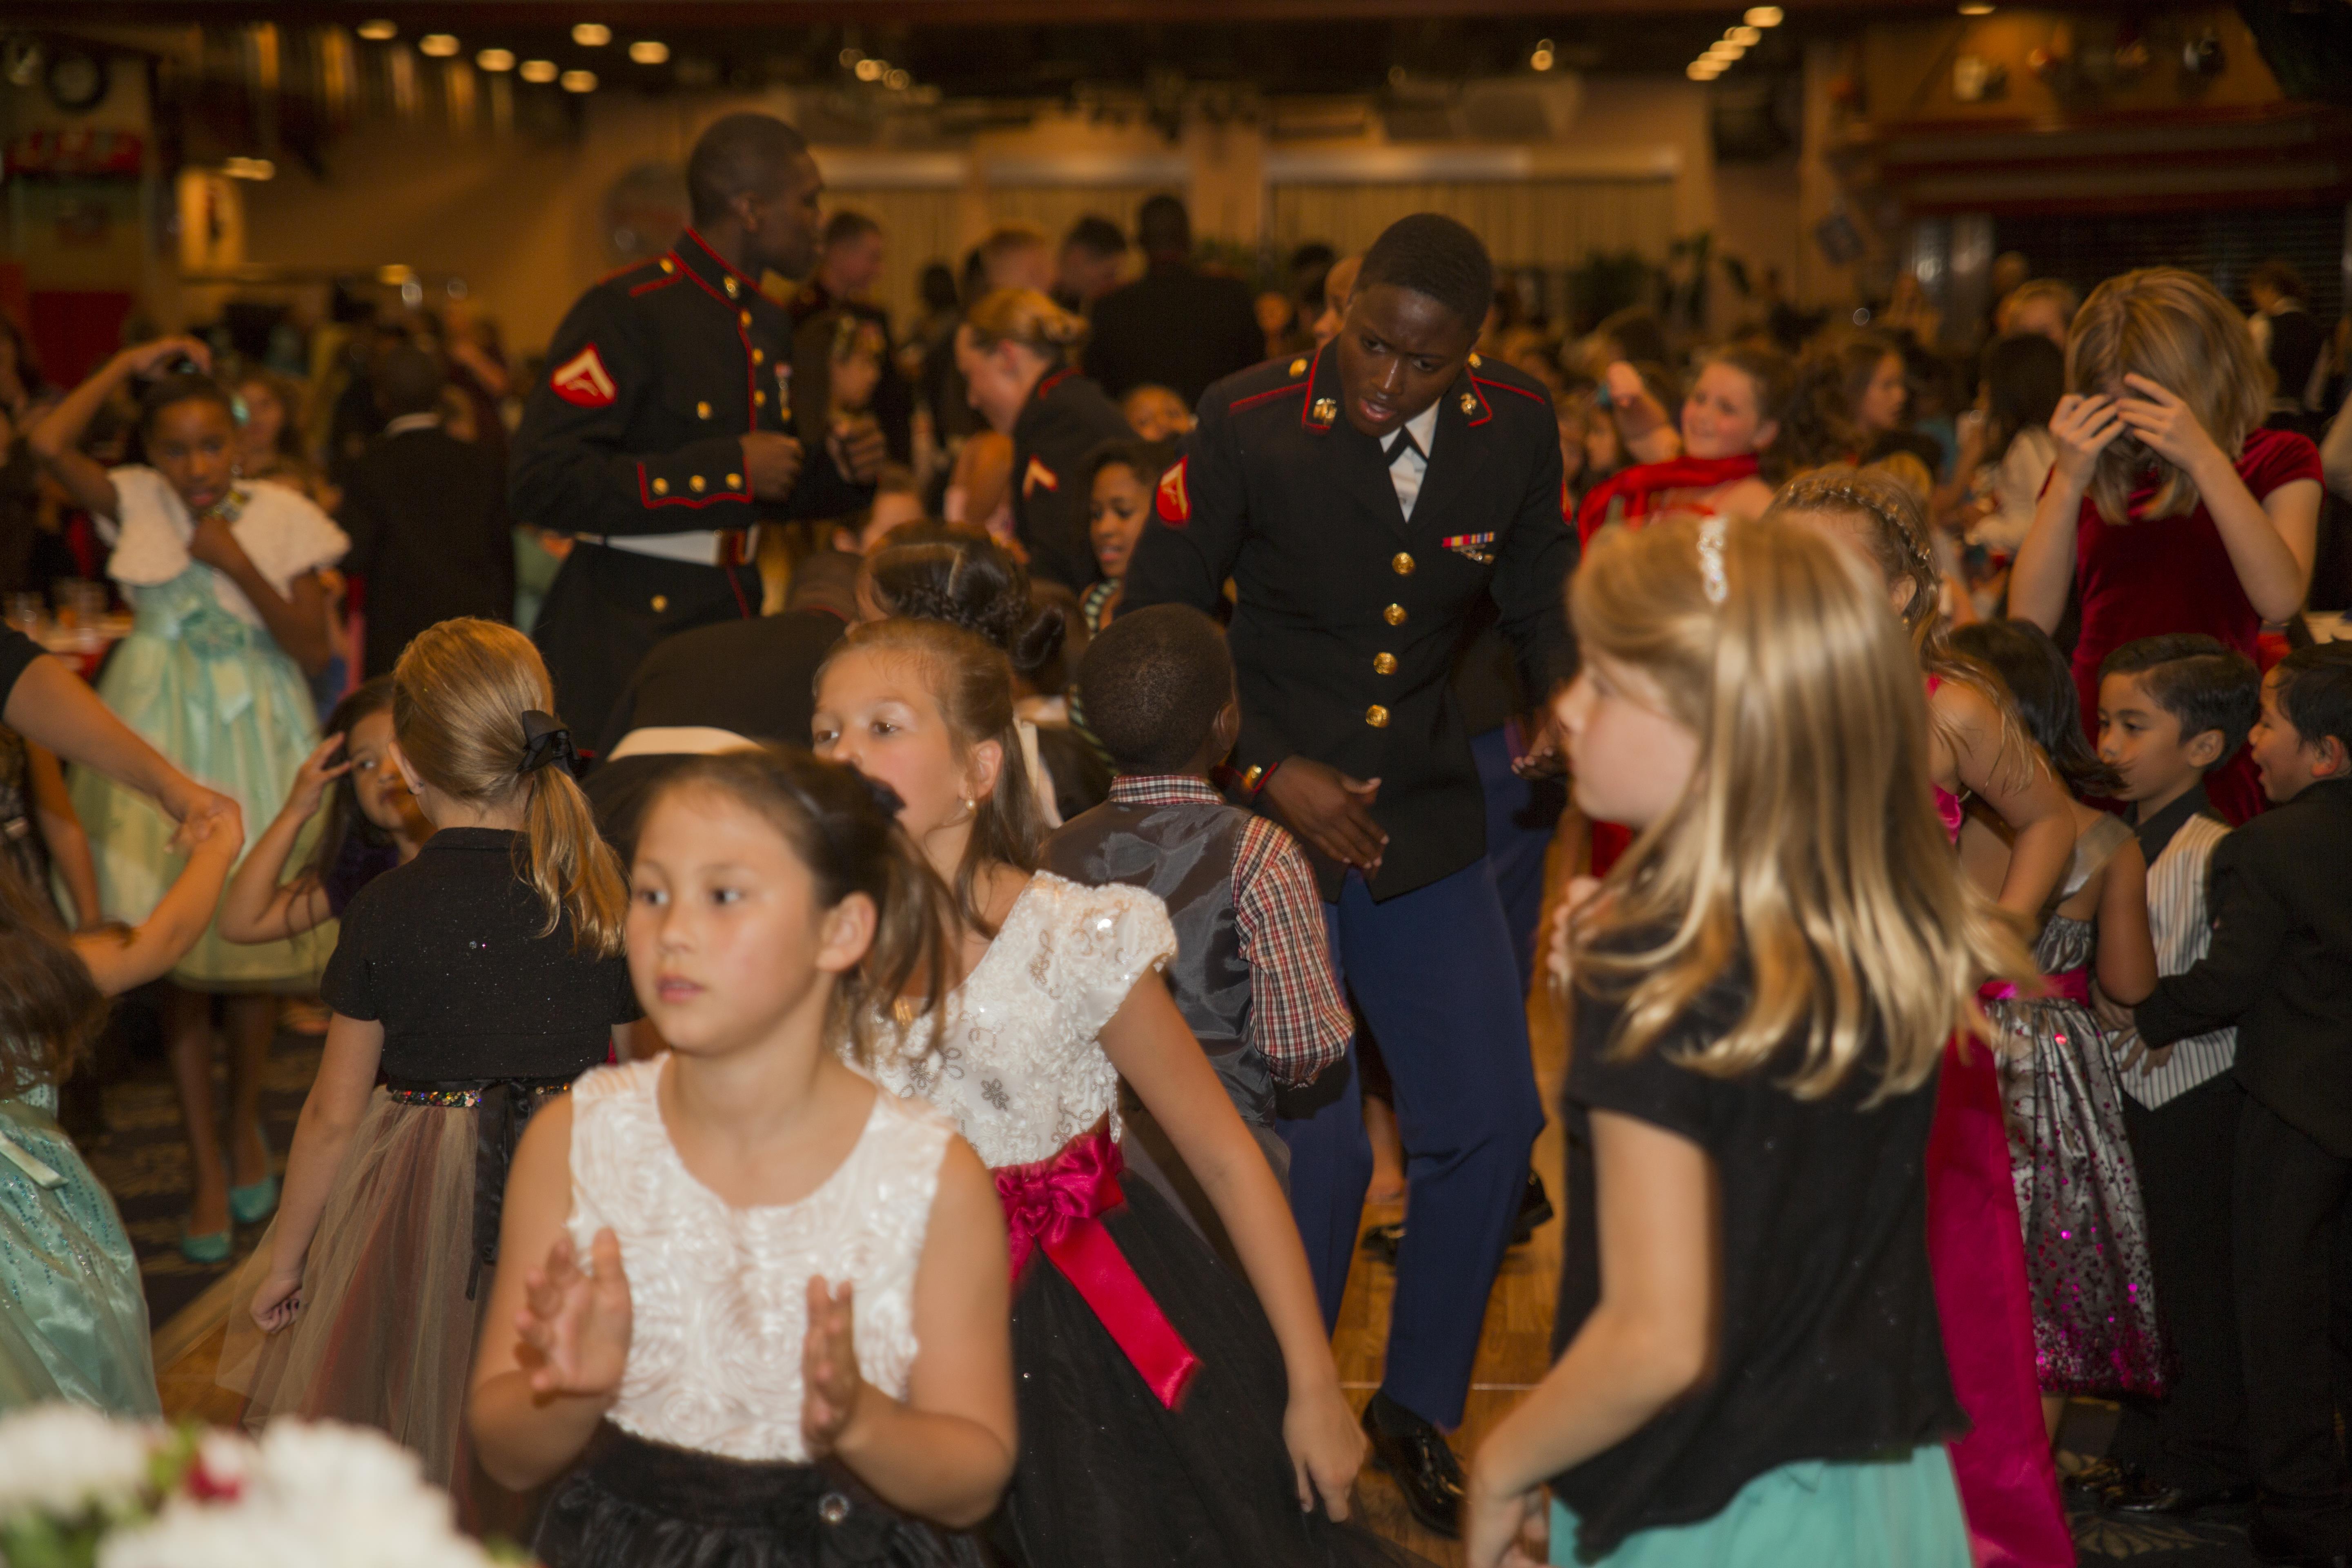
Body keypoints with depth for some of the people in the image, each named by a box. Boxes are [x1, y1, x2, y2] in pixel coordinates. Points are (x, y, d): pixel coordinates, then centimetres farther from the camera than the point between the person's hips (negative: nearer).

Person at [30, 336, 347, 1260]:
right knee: (180, 951, 0)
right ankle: (208, 1171, 6)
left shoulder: (280, 520, -4)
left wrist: (242, 568, -16)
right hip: (163, 735, 0)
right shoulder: (138, 504, -1)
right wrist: (129, 366, -10)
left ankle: (244, 1125, 31)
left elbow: (312, 648, -7)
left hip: (256, 738, 0)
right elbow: (48, 445, -17)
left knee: (253, 948, 8)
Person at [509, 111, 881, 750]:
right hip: (625, 643, -8)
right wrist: (727, 468, -21)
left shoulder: (768, 323, 16)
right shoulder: (626, 311, -12)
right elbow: (542, 485, -22)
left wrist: (836, 472, 5)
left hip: (732, 624, 8)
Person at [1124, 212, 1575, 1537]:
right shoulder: (1250, 425, -14)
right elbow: (1157, 626, -7)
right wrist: (1268, 773, -16)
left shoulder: (1518, 427, -4)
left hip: (1426, 821, 4)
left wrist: (1568, 695, -11)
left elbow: (1543, 594, 11)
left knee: (1492, 1122, 5)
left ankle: (1421, 1405, 27)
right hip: (1262, 822, -4)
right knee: (1316, 1149, -9)